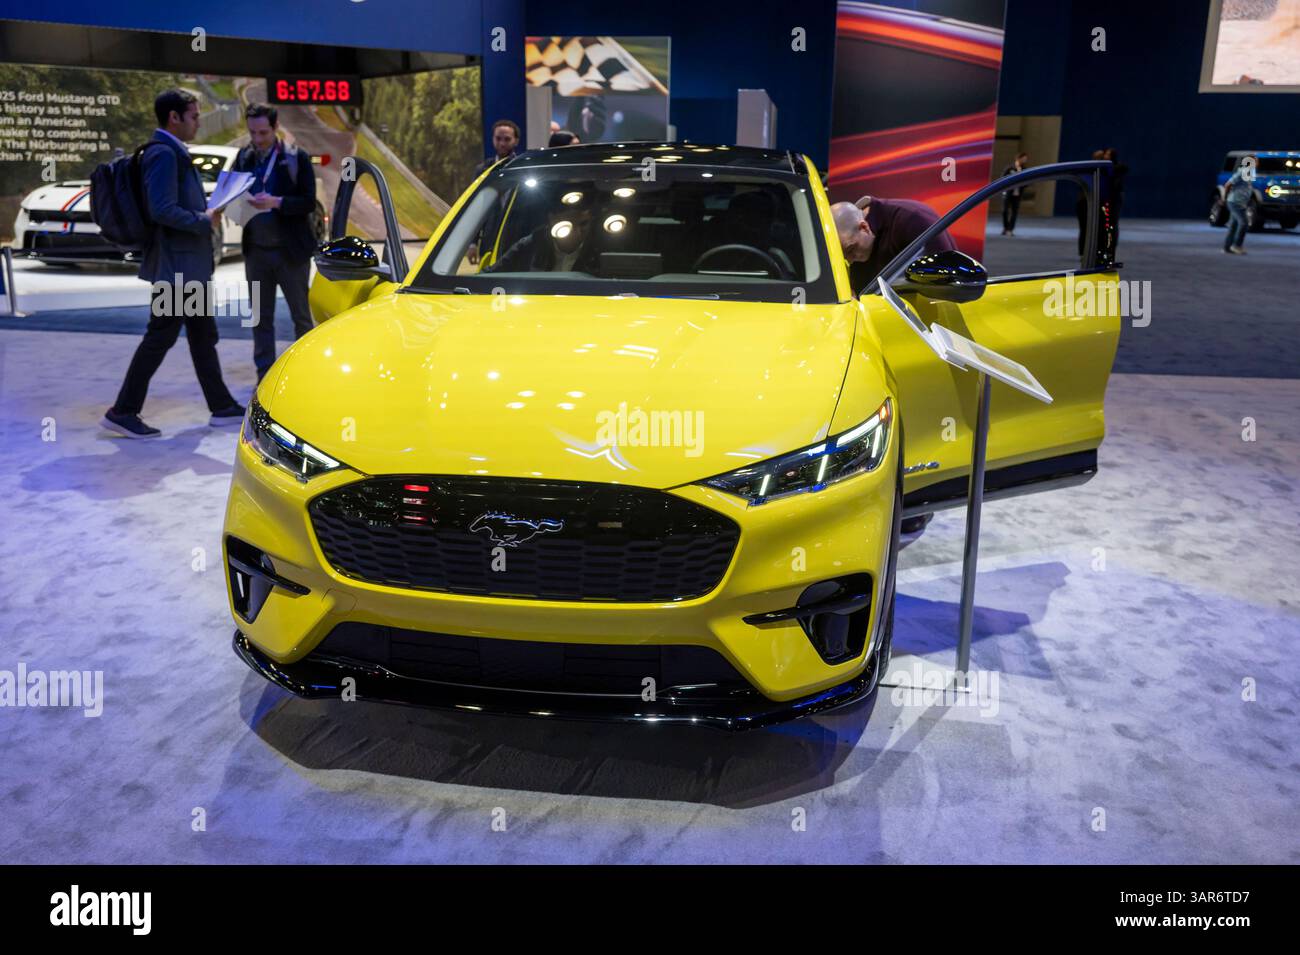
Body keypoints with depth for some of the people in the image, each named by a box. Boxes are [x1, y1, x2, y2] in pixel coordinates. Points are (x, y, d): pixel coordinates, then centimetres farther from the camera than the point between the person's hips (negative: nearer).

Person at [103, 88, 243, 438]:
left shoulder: (174, 152, 15)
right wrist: (204, 221, -14)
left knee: (204, 337, 14)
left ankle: (222, 407, 22)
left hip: (189, 264, 10)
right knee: (160, 337, -5)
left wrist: (208, 210, 7)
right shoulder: (163, 152, -15)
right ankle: (123, 411, 3)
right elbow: (162, 210, -24)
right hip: (175, 265, -10)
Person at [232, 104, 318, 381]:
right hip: (256, 250, 4)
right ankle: (265, 376, 16)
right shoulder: (243, 157, 7)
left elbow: (309, 203, -9)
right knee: (261, 317, 9)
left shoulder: (296, 158, -5)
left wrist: (276, 202, -23)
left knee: (301, 316, 5)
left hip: (290, 250, -4)